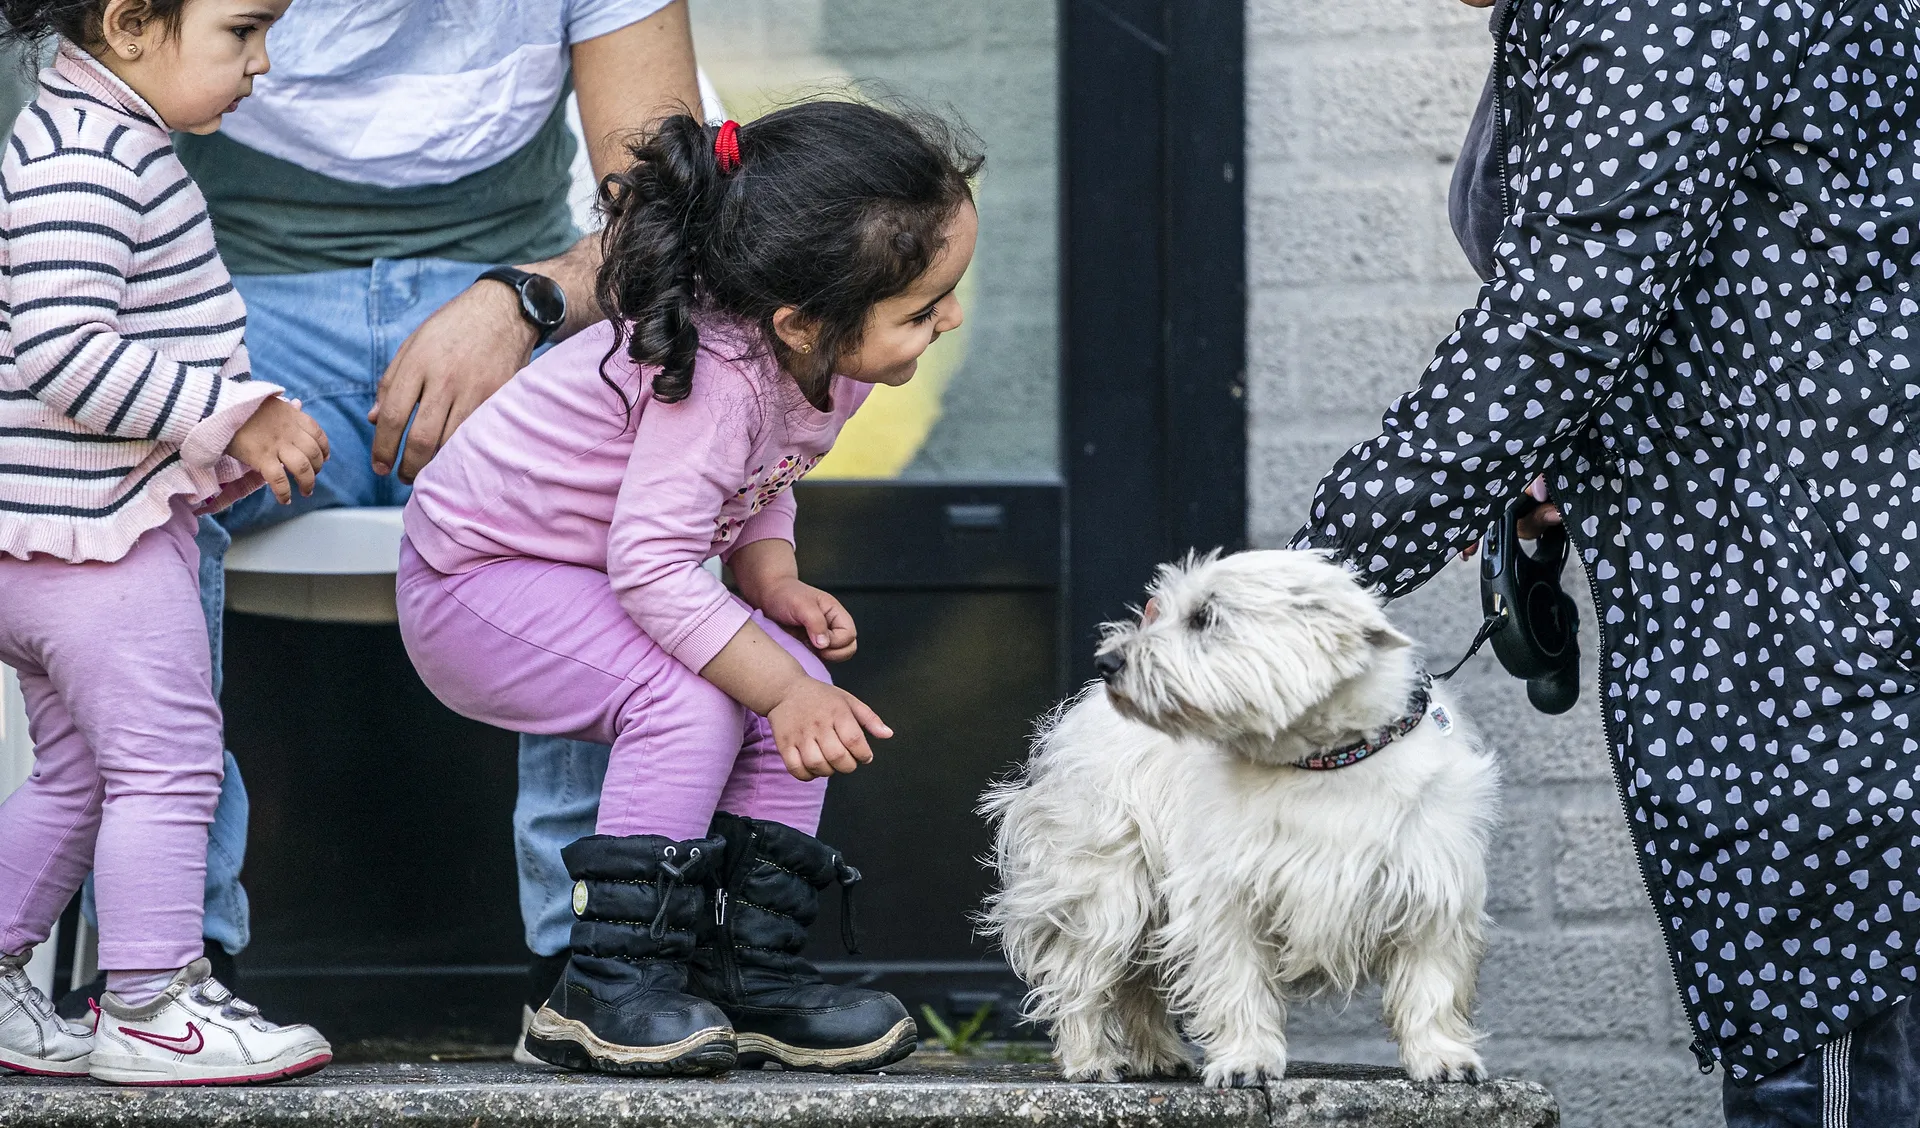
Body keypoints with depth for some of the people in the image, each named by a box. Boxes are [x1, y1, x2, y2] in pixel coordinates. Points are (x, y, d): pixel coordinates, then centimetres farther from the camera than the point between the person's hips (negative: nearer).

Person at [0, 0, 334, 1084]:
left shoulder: (109, 140, 15)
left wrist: (239, 433, 20)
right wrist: (234, 417, -23)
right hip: (89, 527, -11)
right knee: (166, 756, -5)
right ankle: (153, 1011, 0)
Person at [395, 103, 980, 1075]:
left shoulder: (830, 364, -8)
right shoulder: (715, 374, -37)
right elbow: (653, 566, -36)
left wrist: (776, 584, -10)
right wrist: (783, 690, -33)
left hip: (591, 581, 9)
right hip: (477, 576, -9)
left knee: (797, 684, -6)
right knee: (692, 700, -27)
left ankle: (748, 965, 0)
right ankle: (613, 981, -19)